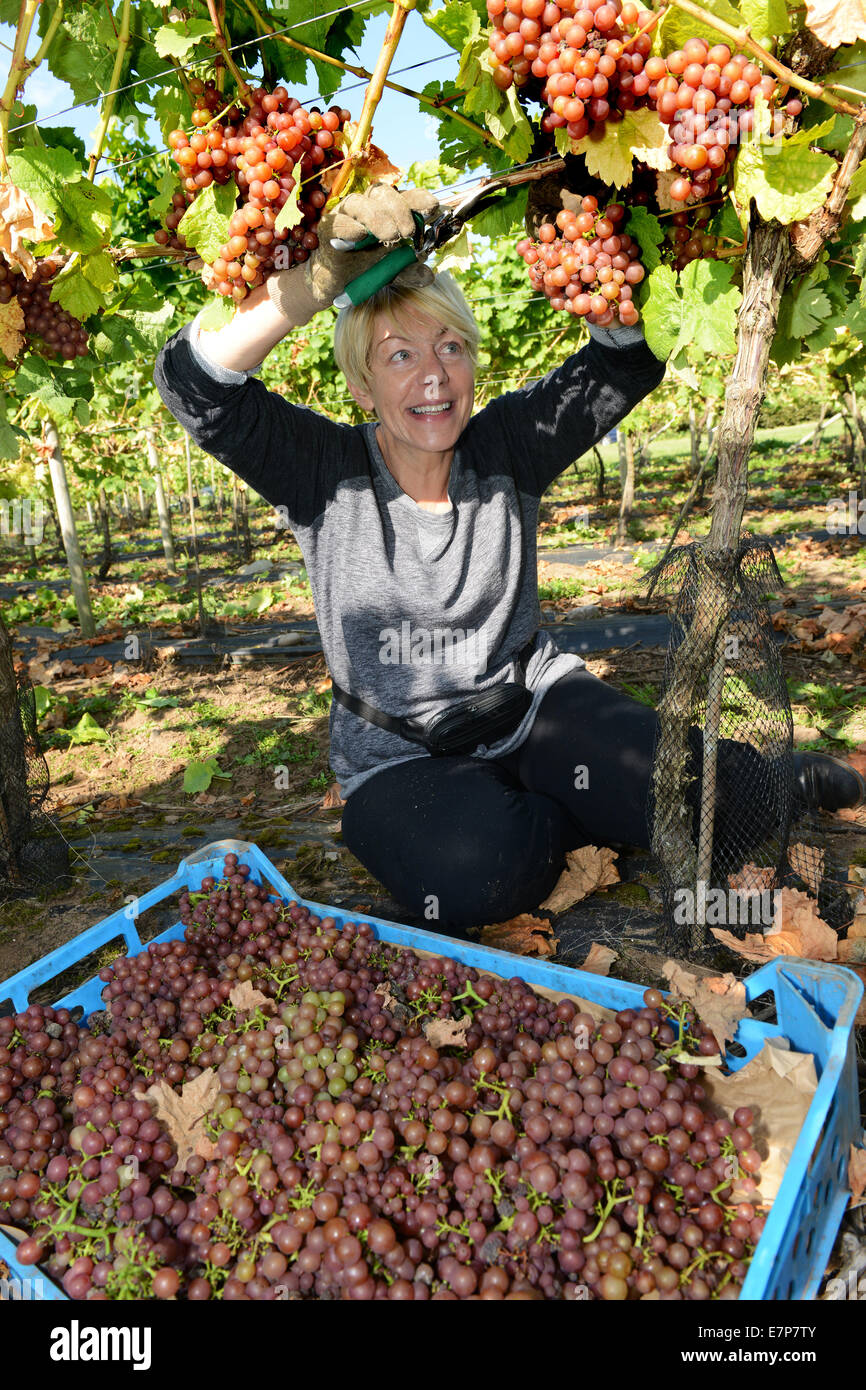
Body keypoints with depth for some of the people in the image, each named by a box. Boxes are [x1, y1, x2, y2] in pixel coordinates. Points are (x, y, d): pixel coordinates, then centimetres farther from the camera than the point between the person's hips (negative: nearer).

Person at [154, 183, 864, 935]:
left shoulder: (507, 445, -5)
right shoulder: (325, 471, -12)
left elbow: (628, 360, -10)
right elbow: (194, 380, -24)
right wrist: (327, 272, -34)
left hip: (532, 701, 3)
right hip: (401, 754, -2)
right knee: (468, 875, -33)